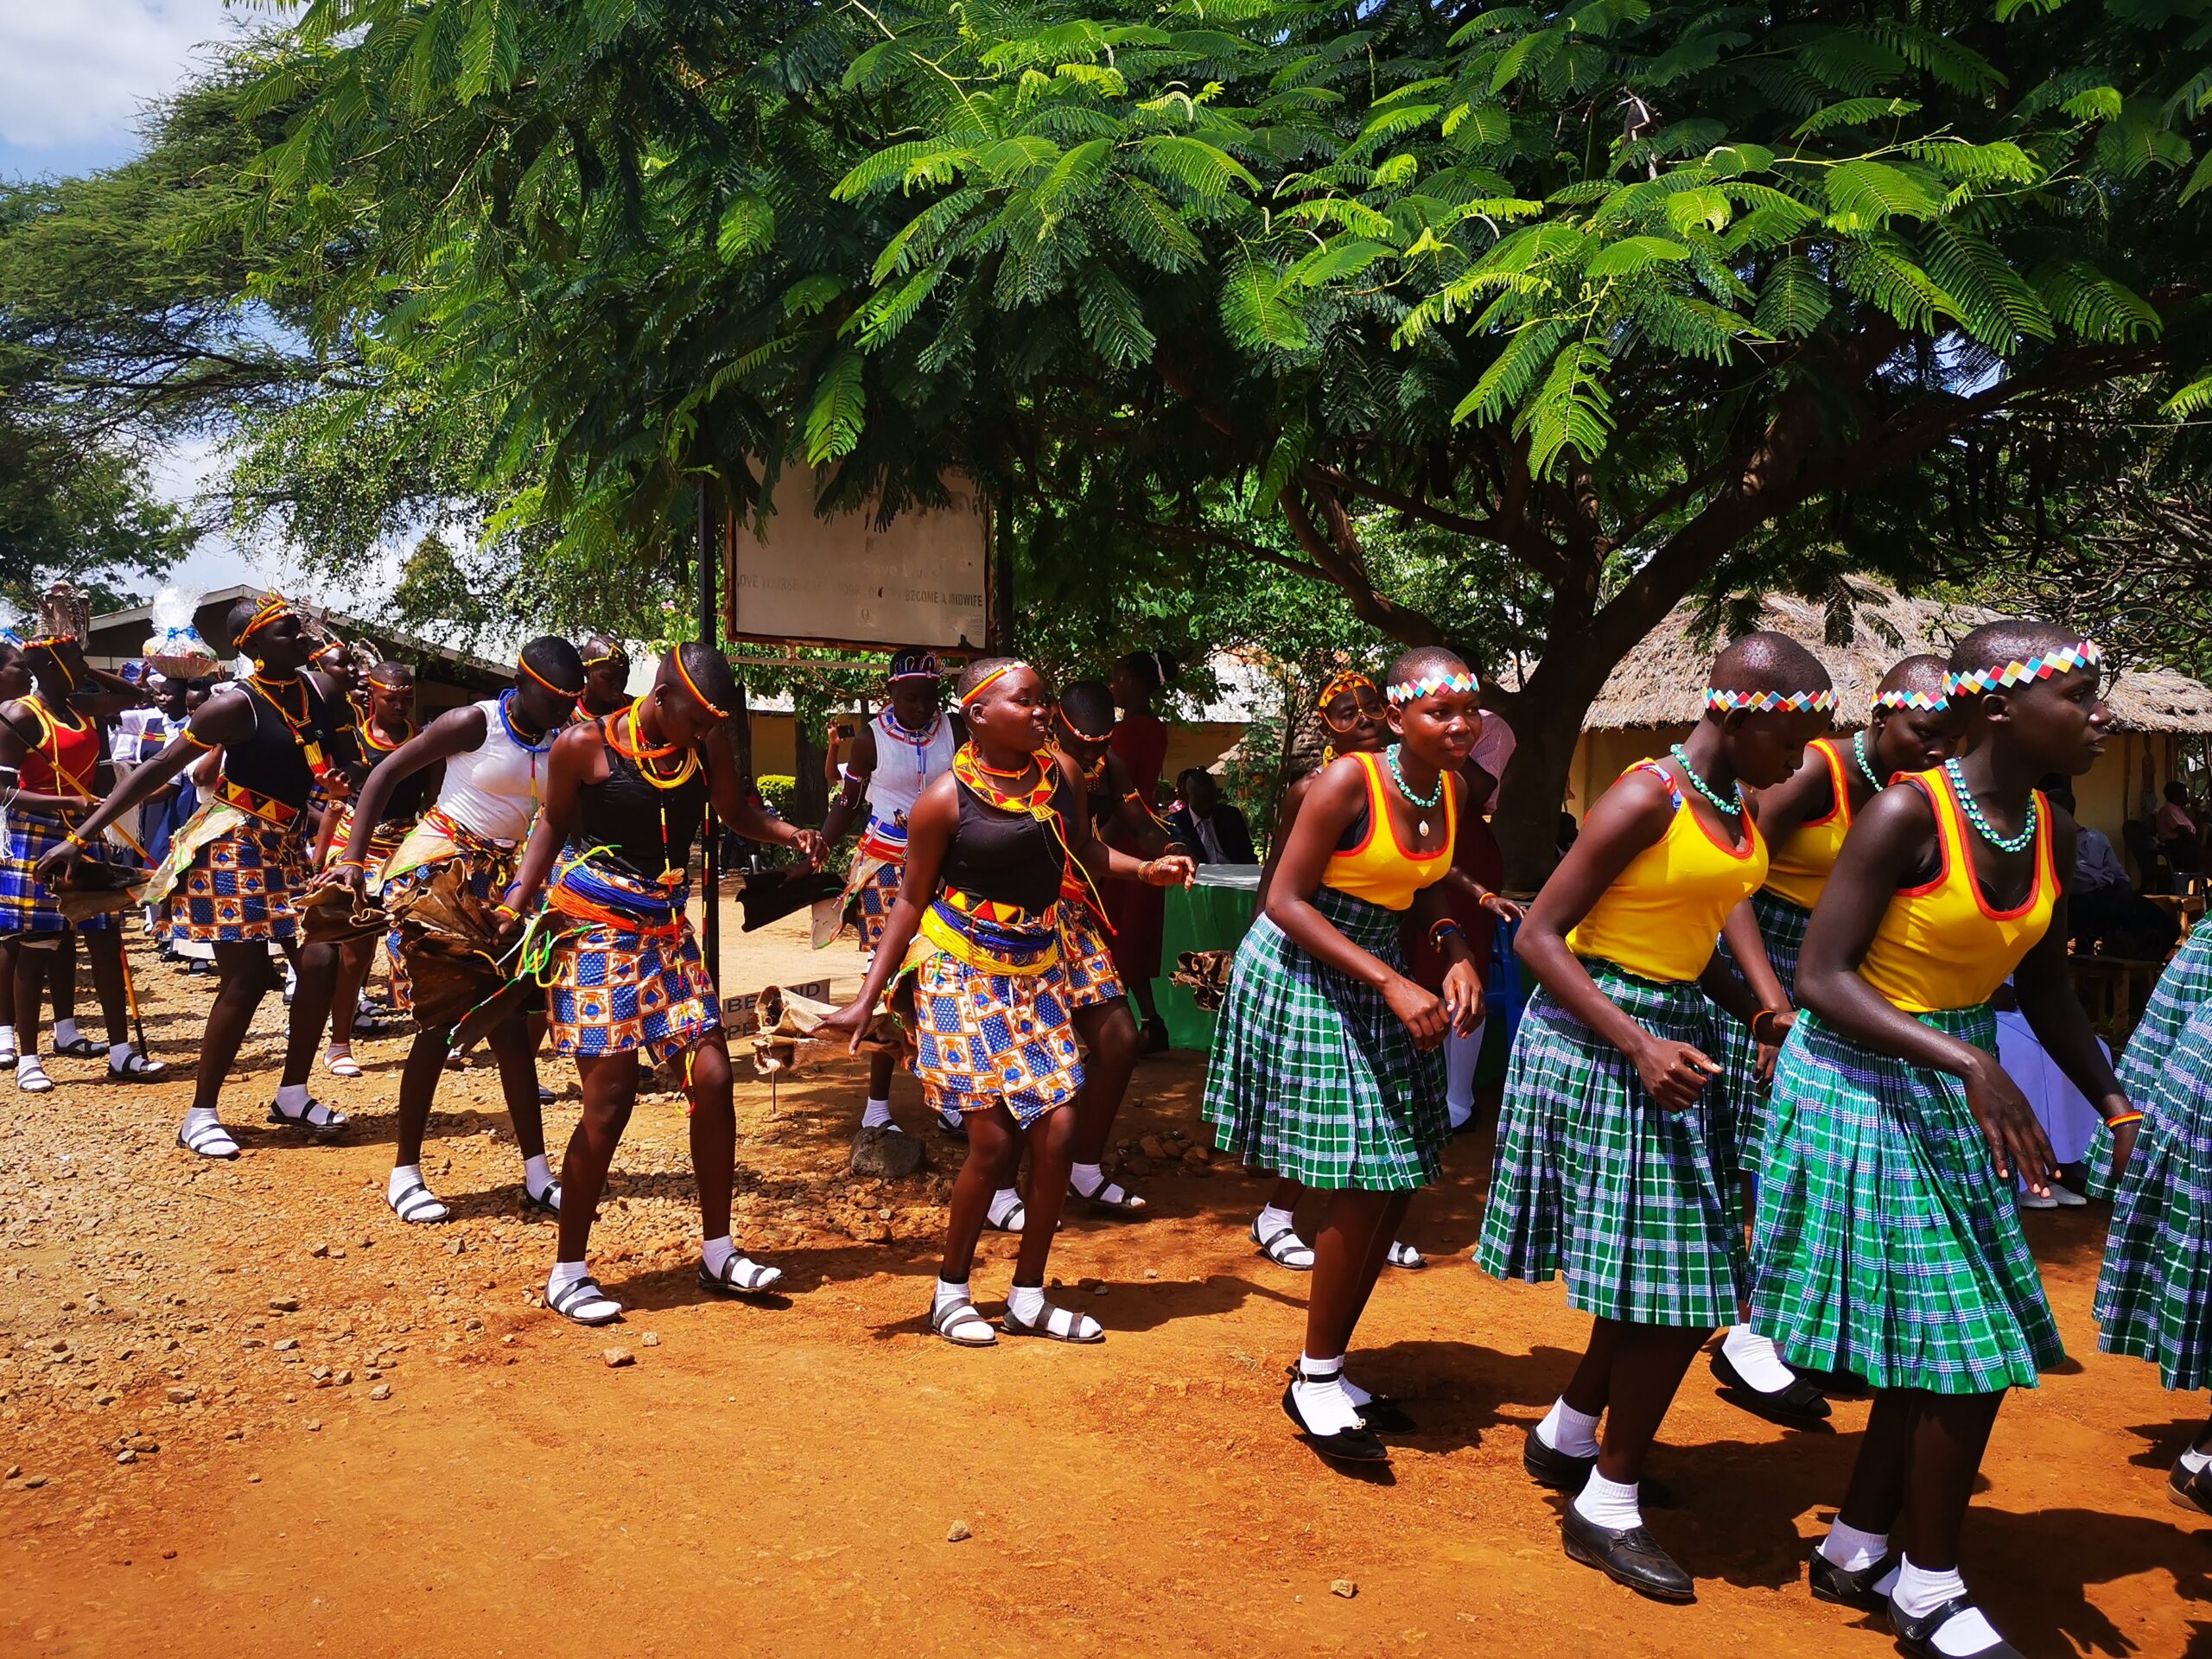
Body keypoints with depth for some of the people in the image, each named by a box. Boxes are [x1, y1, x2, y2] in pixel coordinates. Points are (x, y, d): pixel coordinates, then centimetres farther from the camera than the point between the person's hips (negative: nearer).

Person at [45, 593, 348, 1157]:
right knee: (247, 980, -9)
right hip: (232, 846, -6)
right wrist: (80, 838, -19)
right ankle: (200, 1115, 5)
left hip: (287, 850, 7)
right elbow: (157, 770, -16)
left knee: (321, 962, -3)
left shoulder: (317, 690, 2)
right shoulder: (237, 705, -16)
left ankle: (292, 1096, 13)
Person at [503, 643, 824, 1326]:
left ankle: (717, 1253, 16)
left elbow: (736, 811, 11)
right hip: (593, 933, -5)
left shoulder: (707, 744, 0)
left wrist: (790, 834, -8)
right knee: (610, 1099, -7)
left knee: (712, 1078, -1)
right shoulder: (586, 744, -10)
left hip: (667, 932, 5)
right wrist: (519, 896, -8)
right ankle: (568, 1271, 10)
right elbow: (553, 821, 3)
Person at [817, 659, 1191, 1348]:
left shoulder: (1061, 773, -1)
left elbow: (1085, 849, 15)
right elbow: (911, 902, -8)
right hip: (963, 979, -5)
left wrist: (1144, 869, -4)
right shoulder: (946, 798, -14)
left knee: (1056, 1132, 1)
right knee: (994, 1139, -6)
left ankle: (1028, 1297, 18)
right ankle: (951, 1292, 16)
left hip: (1036, 974, 5)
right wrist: (866, 1000, -10)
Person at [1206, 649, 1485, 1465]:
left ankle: (1328, 1372, 25)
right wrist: (1391, 983, -25)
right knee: (1360, 1192, -9)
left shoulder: (1452, 789, 0)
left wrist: (1457, 952, -6)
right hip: (1303, 982, -8)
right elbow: (1285, 901, -21)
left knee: (1394, 1193, 8)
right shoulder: (1349, 782, -21)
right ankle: (1314, 1381, 11)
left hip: (1386, 984, 8)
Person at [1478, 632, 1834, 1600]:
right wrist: (1639, 1045, -25)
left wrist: (1759, 1015, 1)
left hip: (1671, 1033, 9)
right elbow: (1538, 937, -18)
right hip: (1598, 1043, -9)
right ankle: (1605, 1510, 12)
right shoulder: (1648, 799, -17)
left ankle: (1564, 1438, 33)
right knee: (1672, 1290, -4)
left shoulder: (1736, 809, 9)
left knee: (1682, 1282, 13)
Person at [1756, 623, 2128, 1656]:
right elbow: (1822, 977, -21)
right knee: (1964, 1347, -4)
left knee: (1941, 1348, 12)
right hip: (1860, 1088, -8)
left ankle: (1855, 1551, 30)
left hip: (1956, 1099, 8)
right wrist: (1967, 1060, -29)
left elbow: (2043, 986, 14)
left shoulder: (2052, 836, 3)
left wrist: (2113, 1099, 2)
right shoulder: (1908, 815, -19)